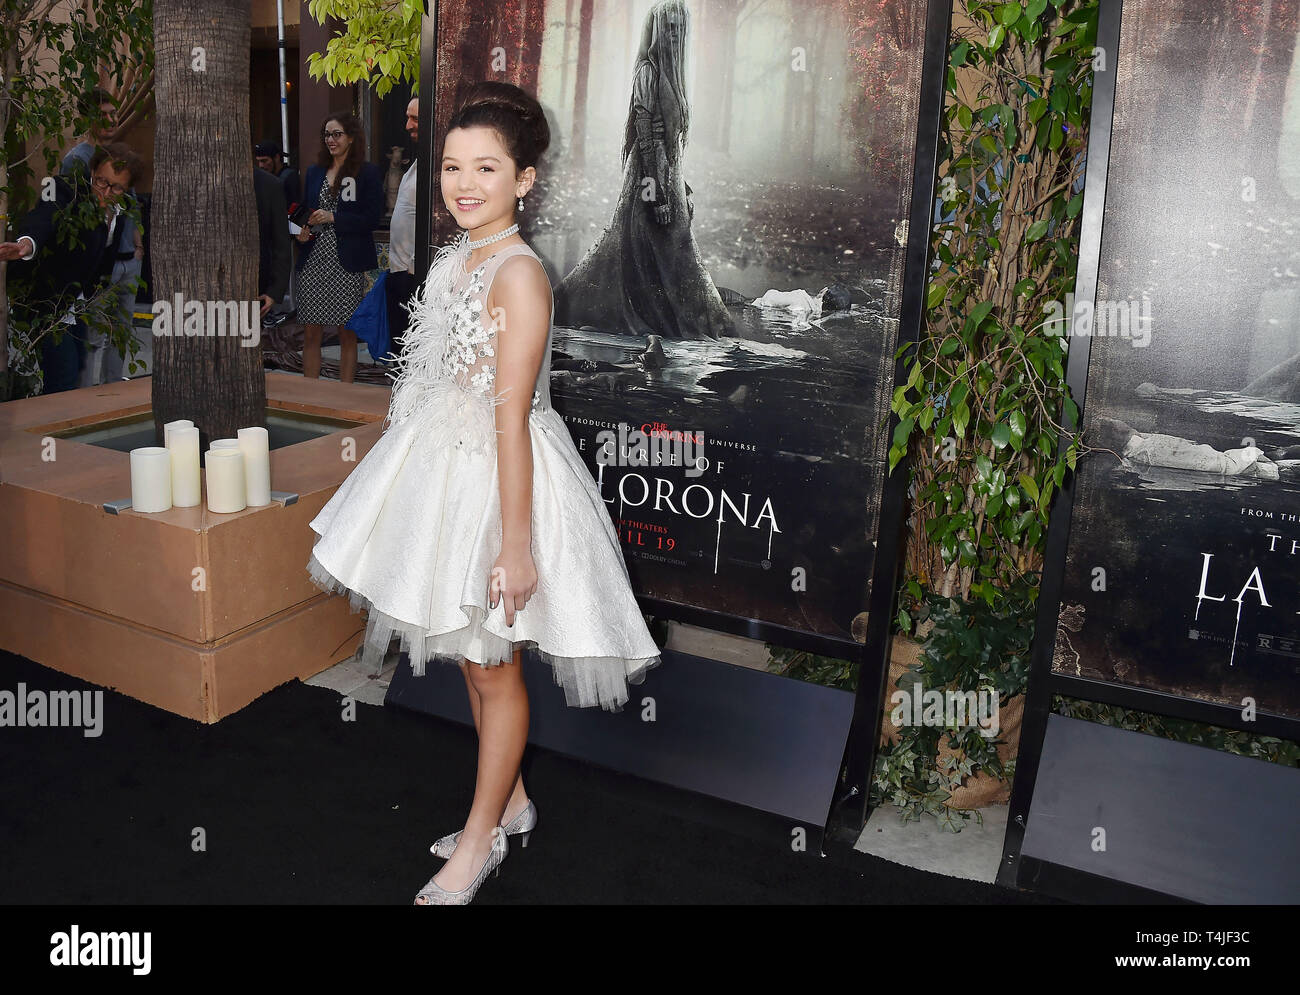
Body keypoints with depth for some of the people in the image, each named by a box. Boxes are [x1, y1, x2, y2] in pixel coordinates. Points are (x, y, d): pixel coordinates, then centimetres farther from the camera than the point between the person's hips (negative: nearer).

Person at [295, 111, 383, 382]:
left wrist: (332, 218, -14)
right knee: (310, 333, 4)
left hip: (347, 264, -4)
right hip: (313, 261, 4)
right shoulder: (314, 172, 15)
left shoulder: (368, 173, -1)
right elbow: (304, 211, 21)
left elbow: (372, 218, -8)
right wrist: (302, 232, 0)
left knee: (347, 335, 3)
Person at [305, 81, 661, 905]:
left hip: (498, 477, -9)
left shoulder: (519, 273, -19)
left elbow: (511, 417, -23)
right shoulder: (453, 260, 7)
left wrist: (515, 545, -21)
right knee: (471, 659, 19)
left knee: (494, 668, 7)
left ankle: (480, 837, 26)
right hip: (444, 469, 9)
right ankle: (512, 802, 38)